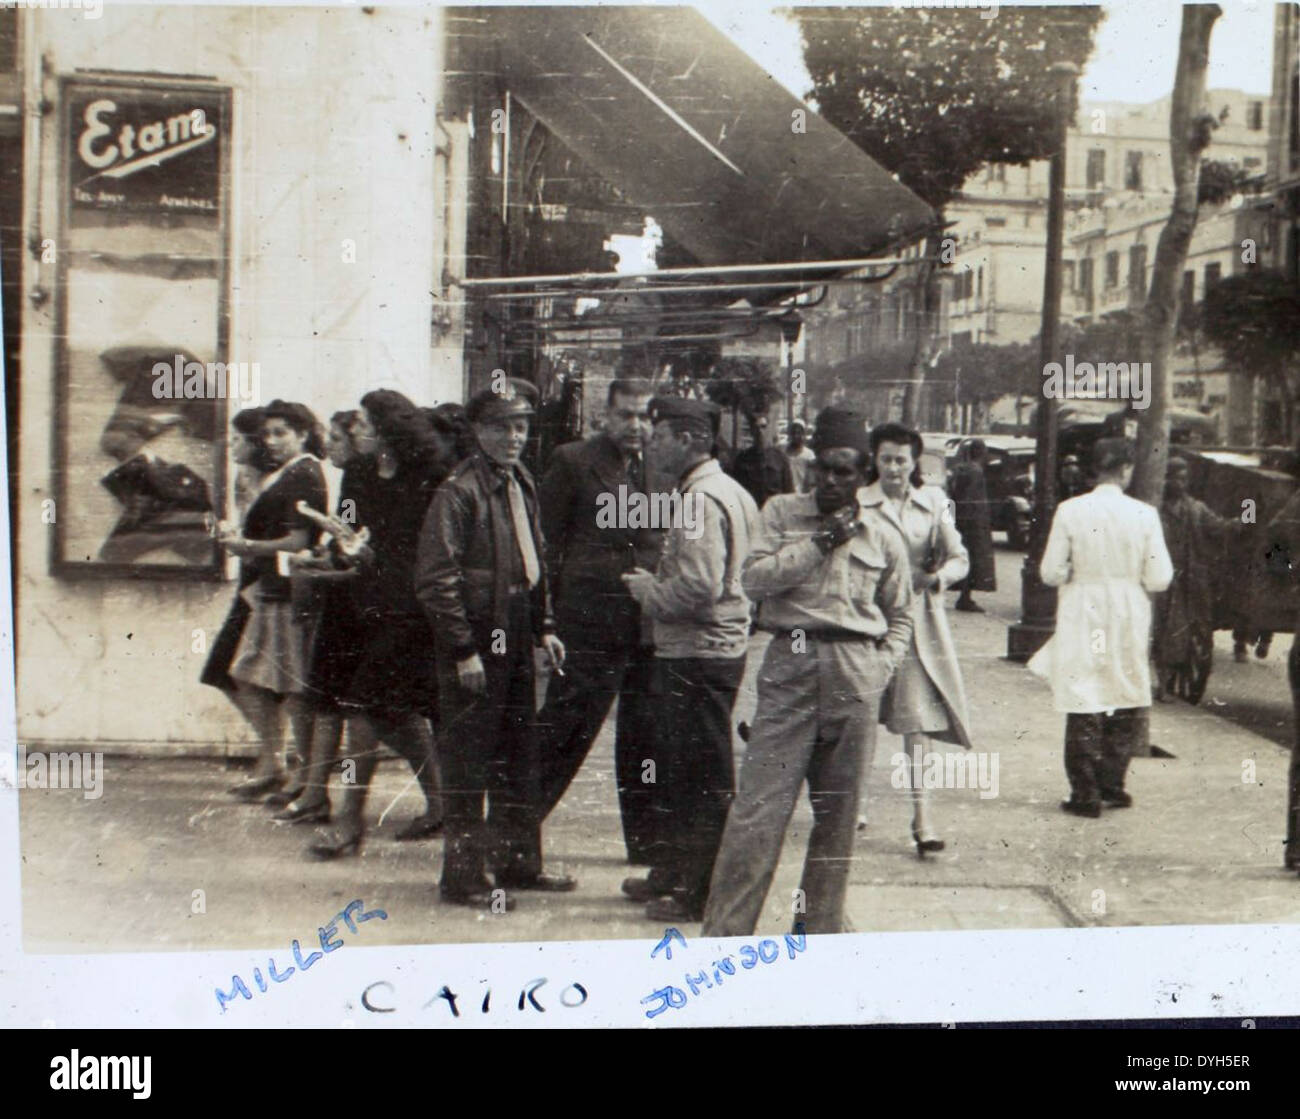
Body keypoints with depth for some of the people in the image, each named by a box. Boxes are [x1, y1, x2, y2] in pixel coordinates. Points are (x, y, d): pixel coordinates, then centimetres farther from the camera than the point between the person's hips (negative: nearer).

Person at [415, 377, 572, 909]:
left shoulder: (522, 485, 12)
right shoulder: (458, 491, -14)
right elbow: (435, 578, -17)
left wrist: (545, 628, 13)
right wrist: (463, 651, -18)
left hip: (515, 646, 8)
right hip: (473, 650, -8)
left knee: (520, 759, 16)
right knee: (468, 765, 1)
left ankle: (518, 862, 29)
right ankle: (463, 877, 12)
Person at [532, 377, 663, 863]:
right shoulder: (573, 462, -1)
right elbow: (547, 541, -1)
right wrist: (548, 620, -5)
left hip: (650, 625, 4)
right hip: (589, 625, -4)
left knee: (645, 737, 11)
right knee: (563, 731, 1)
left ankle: (646, 841, 22)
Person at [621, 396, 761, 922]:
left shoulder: (700, 499, -17)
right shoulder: (729, 491, 14)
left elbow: (698, 587, -26)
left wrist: (649, 591, -9)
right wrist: (655, 586, 12)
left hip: (699, 656, -10)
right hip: (701, 648, 10)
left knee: (704, 778, -1)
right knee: (674, 767, 19)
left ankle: (703, 892, 9)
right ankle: (671, 873, 31)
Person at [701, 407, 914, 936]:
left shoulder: (884, 538, 11)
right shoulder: (782, 512, 7)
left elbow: (900, 617, 20)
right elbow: (755, 580, -6)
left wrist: (882, 669, 5)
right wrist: (821, 541, -9)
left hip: (855, 678, 2)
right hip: (790, 665, -2)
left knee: (837, 809, 8)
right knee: (758, 804, -7)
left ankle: (819, 925, 22)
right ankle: (724, 932, -3)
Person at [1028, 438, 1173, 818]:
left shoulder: (1070, 511, -9)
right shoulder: (1144, 514, -7)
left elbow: (1050, 572, -7)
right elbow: (1160, 578, -6)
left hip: (1083, 619, -1)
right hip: (1130, 620, 1)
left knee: (1084, 707, 5)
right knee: (1127, 704, 17)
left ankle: (1086, 795, 9)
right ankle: (1111, 783, 22)